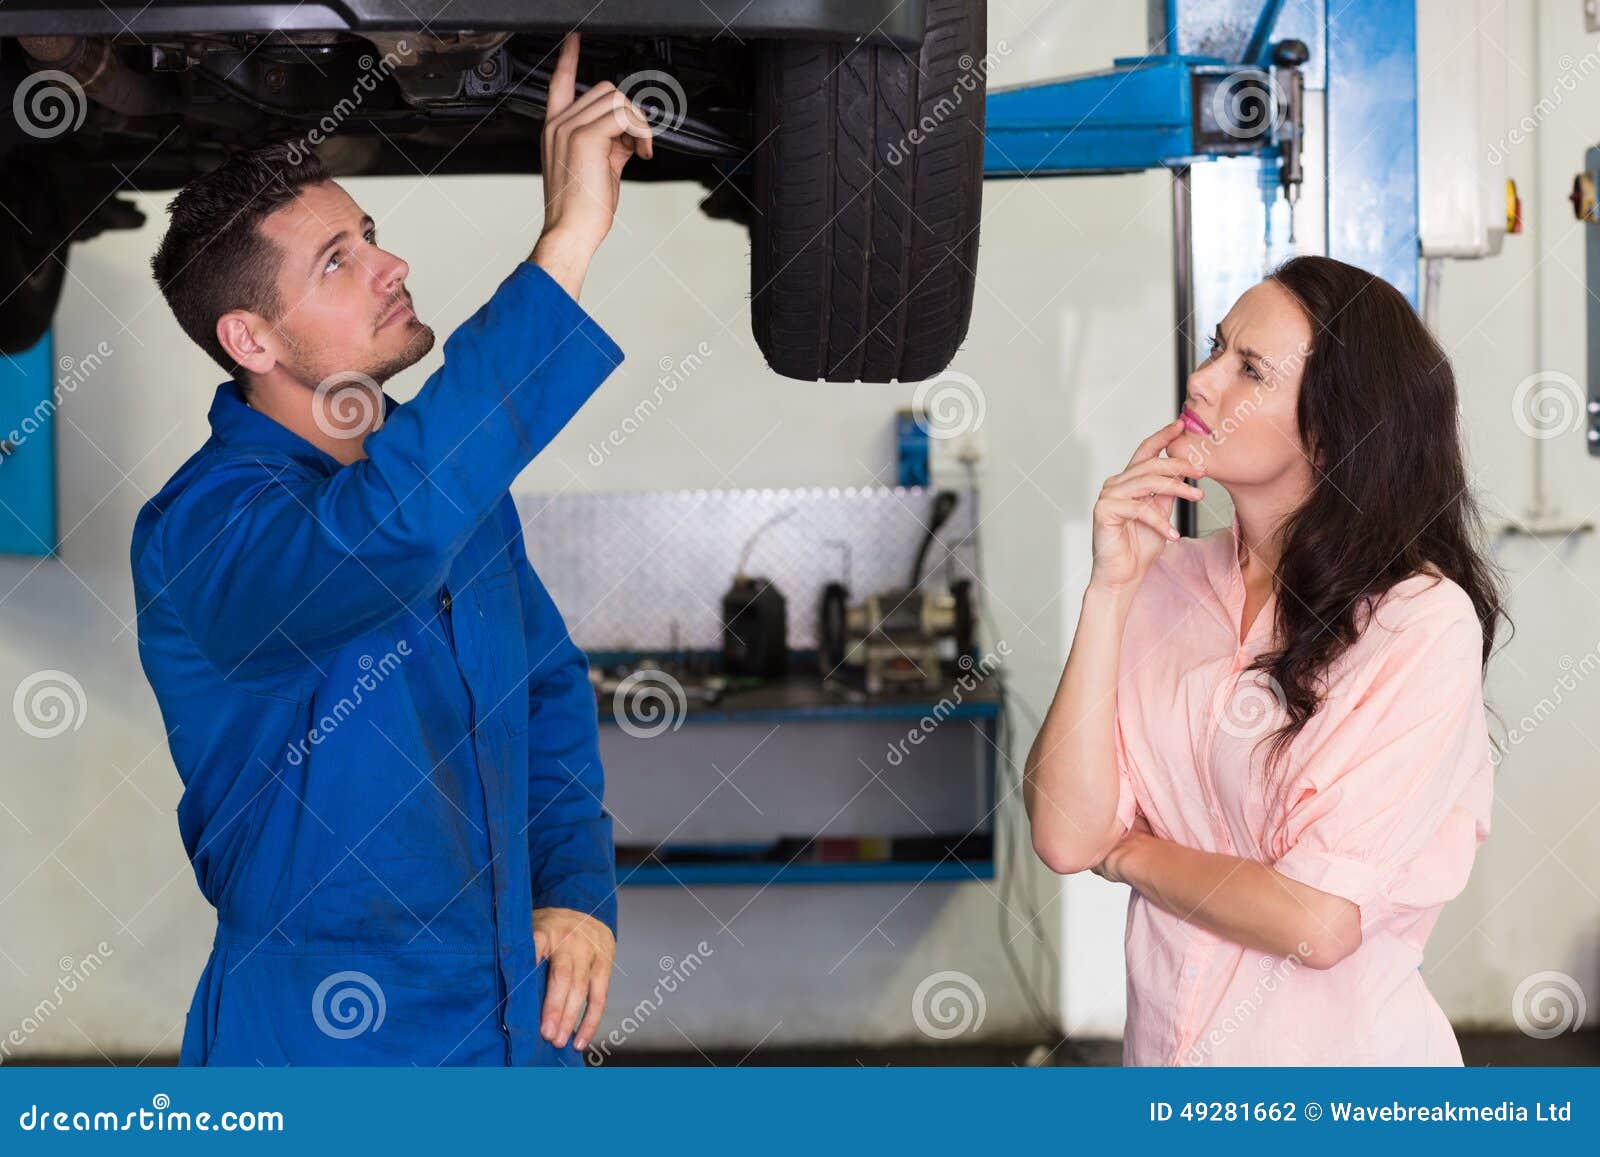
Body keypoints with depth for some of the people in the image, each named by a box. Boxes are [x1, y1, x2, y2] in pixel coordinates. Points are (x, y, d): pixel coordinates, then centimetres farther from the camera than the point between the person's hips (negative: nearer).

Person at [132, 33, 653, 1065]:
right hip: (323, 1052, -6)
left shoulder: (459, 474, 4)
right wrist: (566, 242, -40)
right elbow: (384, 535, -41)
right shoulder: (199, 529, -21)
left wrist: (580, 890, 0)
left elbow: (551, 688, 16)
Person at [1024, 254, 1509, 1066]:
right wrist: (1112, 589, -15)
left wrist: (1129, 854, -8)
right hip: (1165, 1044, 4)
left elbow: (1319, 920, -22)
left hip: (1337, 1049, -4)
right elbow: (1066, 835, -12)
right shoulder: (1168, 581, -3)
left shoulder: (1423, 621, -18)